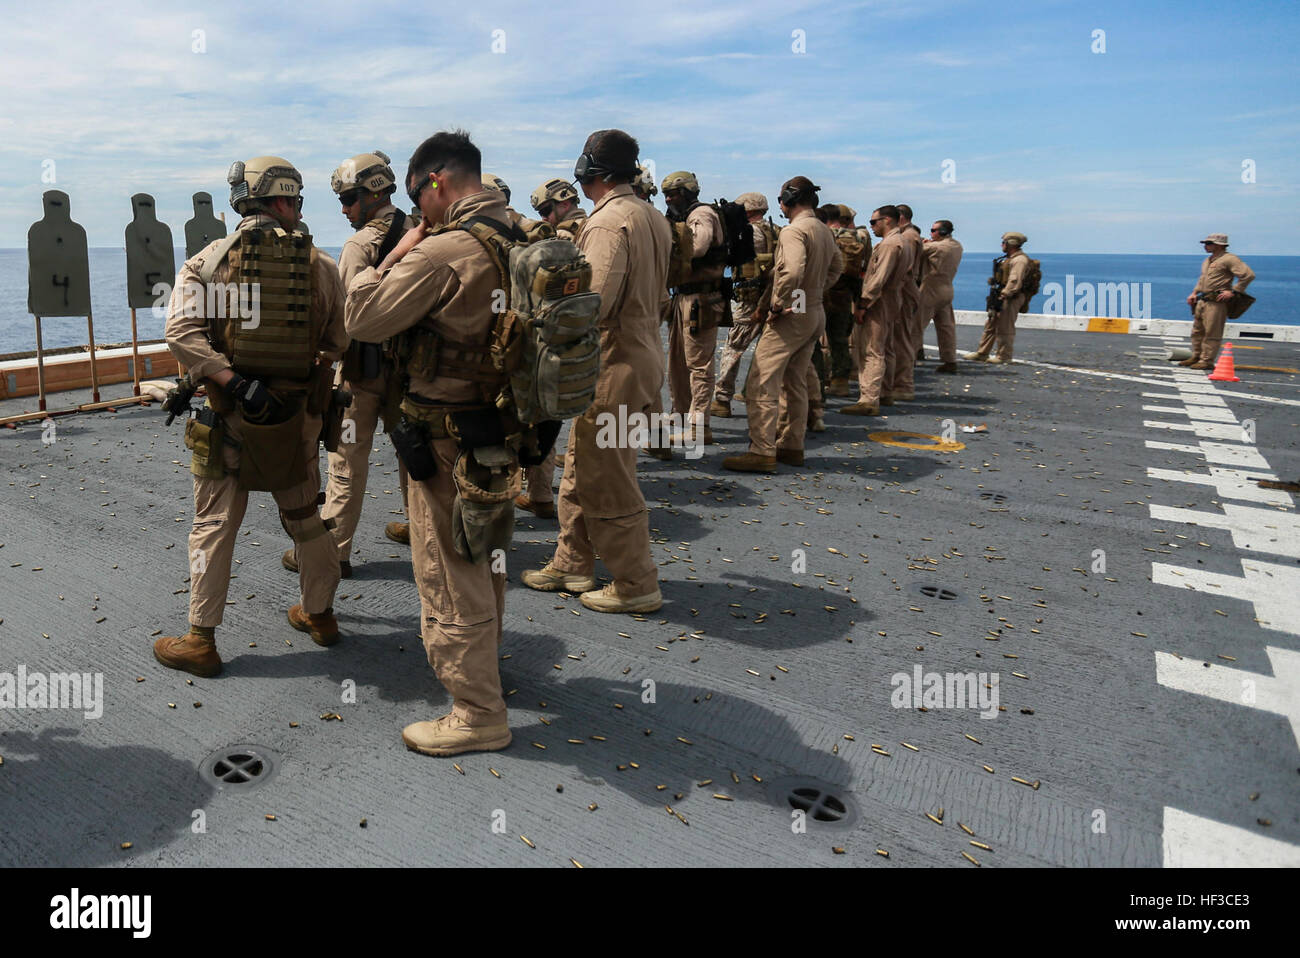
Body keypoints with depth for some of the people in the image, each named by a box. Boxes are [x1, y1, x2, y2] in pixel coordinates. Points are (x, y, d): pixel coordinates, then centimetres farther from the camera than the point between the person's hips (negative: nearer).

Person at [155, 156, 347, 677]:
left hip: (230, 415, -1)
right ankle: (320, 614, 32)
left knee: (214, 525, 7)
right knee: (305, 517, 18)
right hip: (298, 414, 1)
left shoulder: (207, 260, -2)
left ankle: (200, 639, 14)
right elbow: (336, 341, 0)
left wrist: (233, 381, -19)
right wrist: (310, 383, 11)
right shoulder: (320, 264, -1)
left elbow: (183, 331, -15)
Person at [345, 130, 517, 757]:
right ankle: (482, 665, 45)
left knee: (450, 578, 3)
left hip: (448, 439, -9)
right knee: (482, 559, 25)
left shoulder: (441, 253, -22)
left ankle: (477, 715, 14)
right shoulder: (522, 244, 4)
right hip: (503, 427, 9)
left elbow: (363, 318, -16)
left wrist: (395, 256, -4)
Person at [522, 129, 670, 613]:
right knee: (582, 471, 19)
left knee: (606, 482, 0)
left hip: (613, 369, -10)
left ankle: (636, 586, 11)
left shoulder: (608, 222, -18)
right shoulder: (652, 218, 13)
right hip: (642, 357, 10)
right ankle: (572, 565, 31)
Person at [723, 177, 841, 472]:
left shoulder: (793, 231, -16)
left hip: (793, 315, -10)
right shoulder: (824, 230, 14)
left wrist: (778, 306, -20)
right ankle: (792, 446, 22)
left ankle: (762, 452, -12)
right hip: (816, 312, 10)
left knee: (764, 381, -9)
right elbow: (836, 265, 26)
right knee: (795, 382, 16)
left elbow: (792, 272, -30)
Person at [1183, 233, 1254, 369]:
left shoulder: (1229, 259, -10)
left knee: (1212, 333, -5)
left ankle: (1207, 361, -2)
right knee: (1197, 331, 13)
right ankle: (1196, 357, 23)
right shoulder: (1208, 260, 18)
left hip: (1217, 302, -9)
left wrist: (1233, 292, -16)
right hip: (1202, 301, 9)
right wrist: (1194, 293, 18)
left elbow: (1248, 274, -15)